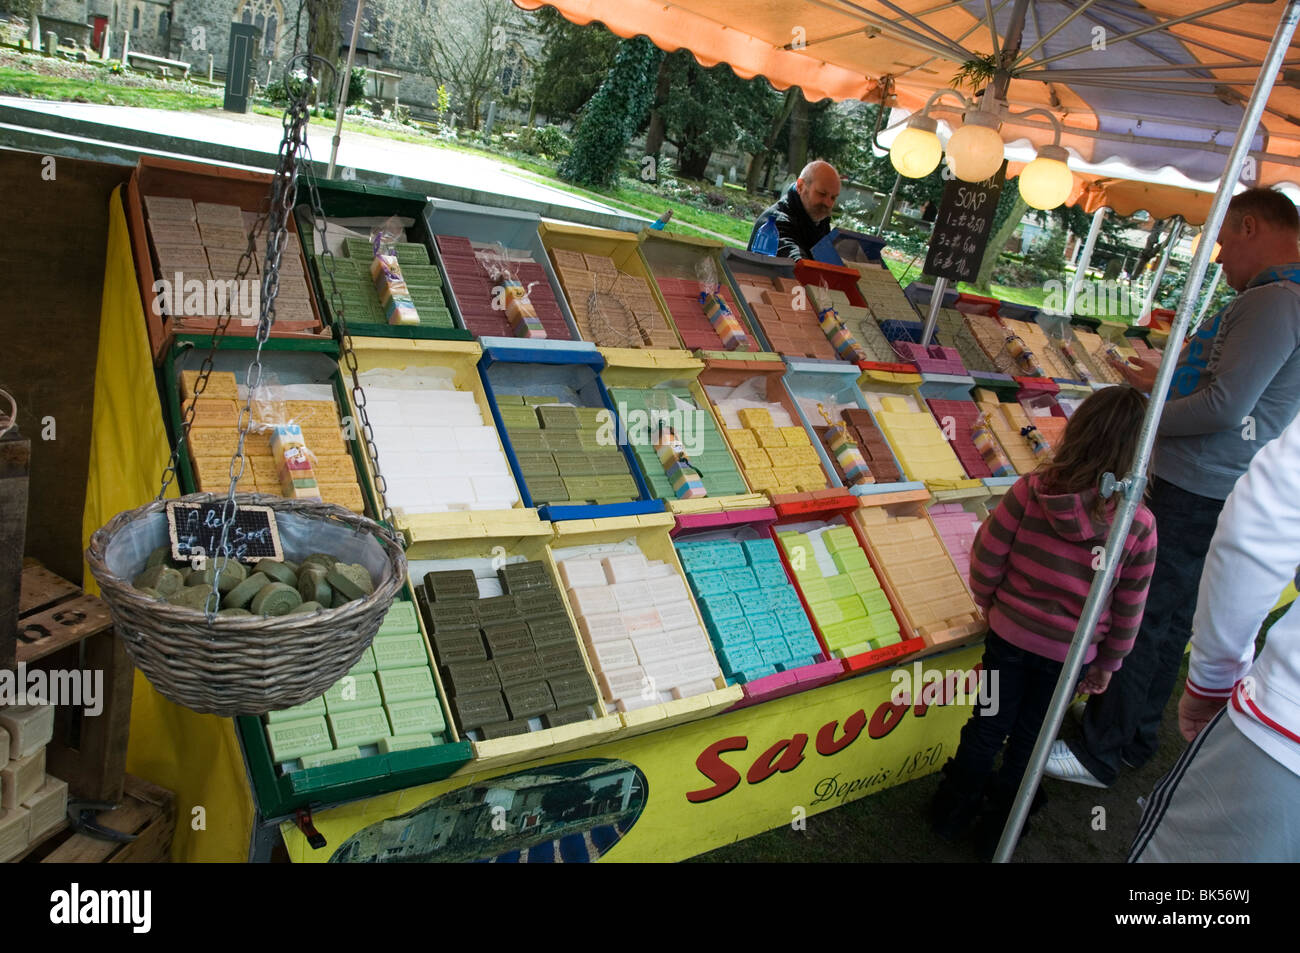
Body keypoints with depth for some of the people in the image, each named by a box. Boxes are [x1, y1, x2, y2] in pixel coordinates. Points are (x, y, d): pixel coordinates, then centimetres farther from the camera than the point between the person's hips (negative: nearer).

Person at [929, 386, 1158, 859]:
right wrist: (1107, 663, 8)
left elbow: (986, 561, -13)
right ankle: (996, 829, 39)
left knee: (988, 725, 20)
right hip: (1071, 653, 0)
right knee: (1028, 740, 19)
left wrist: (992, 603, 8)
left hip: (1010, 634, 0)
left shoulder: (1030, 491, -21)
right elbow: (1128, 609, -8)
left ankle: (953, 810, 39)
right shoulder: (1139, 525, -20)